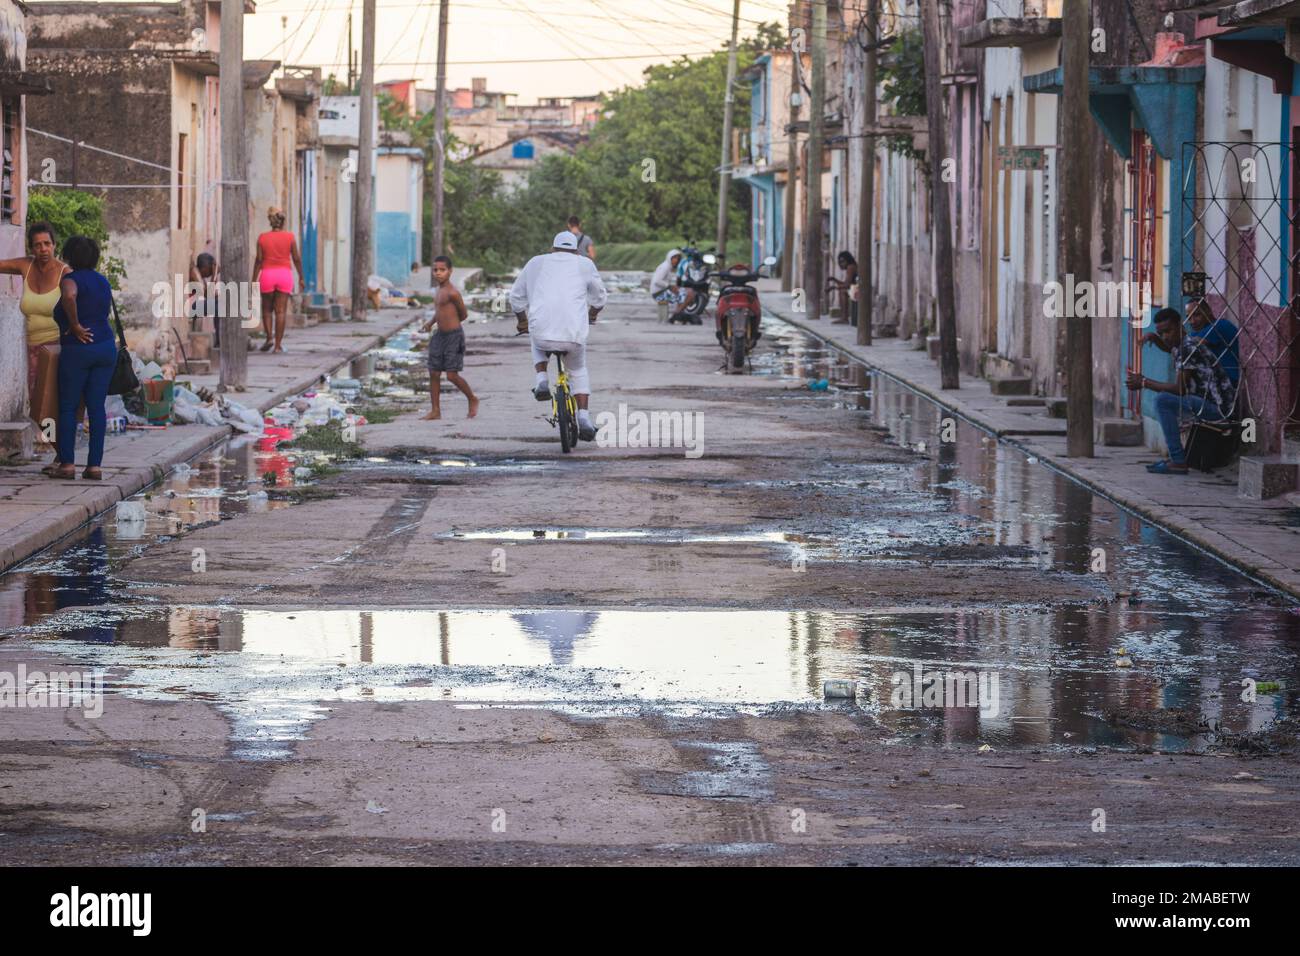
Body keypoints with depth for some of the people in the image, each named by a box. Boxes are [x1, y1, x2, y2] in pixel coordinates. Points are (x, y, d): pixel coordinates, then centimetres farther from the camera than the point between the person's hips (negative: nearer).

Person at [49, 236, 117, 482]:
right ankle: (95, 464, 1)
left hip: (77, 349, -6)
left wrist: (75, 325, -20)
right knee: (96, 406, 5)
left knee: (67, 406, 4)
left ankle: (67, 463, 0)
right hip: (106, 347, 6)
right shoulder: (102, 281, 12)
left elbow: (69, 296, -32)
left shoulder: (70, 280, -9)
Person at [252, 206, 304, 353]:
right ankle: (278, 345, -3)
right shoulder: (289, 237, -1)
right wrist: (301, 278, 9)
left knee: (267, 309, 16)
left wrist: (254, 280, 1)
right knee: (280, 311, 1)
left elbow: (259, 260, -3)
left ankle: (269, 337, 0)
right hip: (285, 274, 0)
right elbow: (296, 259, 0)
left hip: (267, 274, 0)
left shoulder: (262, 237, -1)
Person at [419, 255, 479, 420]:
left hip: (454, 336, -8)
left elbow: (463, 315, -7)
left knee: (452, 375, -7)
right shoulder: (439, 291, 10)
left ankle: (473, 400, 16)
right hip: (439, 336, 8)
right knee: (434, 374, 5)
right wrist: (430, 323, 10)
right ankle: (435, 411, 11)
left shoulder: (452, 293, -16)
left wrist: (450, 325, 6)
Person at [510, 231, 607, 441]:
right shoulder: (585, 264, 15)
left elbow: (516, 297, 23)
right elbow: (599, 297, 25)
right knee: (579, 371, 24)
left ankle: (541, 379, 13)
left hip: (542, 332, 0)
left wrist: (522, 321, 40)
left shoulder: (536, 263, 17)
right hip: (574, 335, 0)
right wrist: (592, 314, 46)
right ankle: (584, 418, 8)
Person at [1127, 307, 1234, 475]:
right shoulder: (1179, 347, 14)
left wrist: (1144, 383, -12)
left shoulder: (1188, 349, -17)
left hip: (1218, 407, -11)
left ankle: (1178, 462, -17)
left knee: (1162, 400, -20)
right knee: (1165, 400, 23)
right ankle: (1175, 455, 19)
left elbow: (1180, 389, -20)